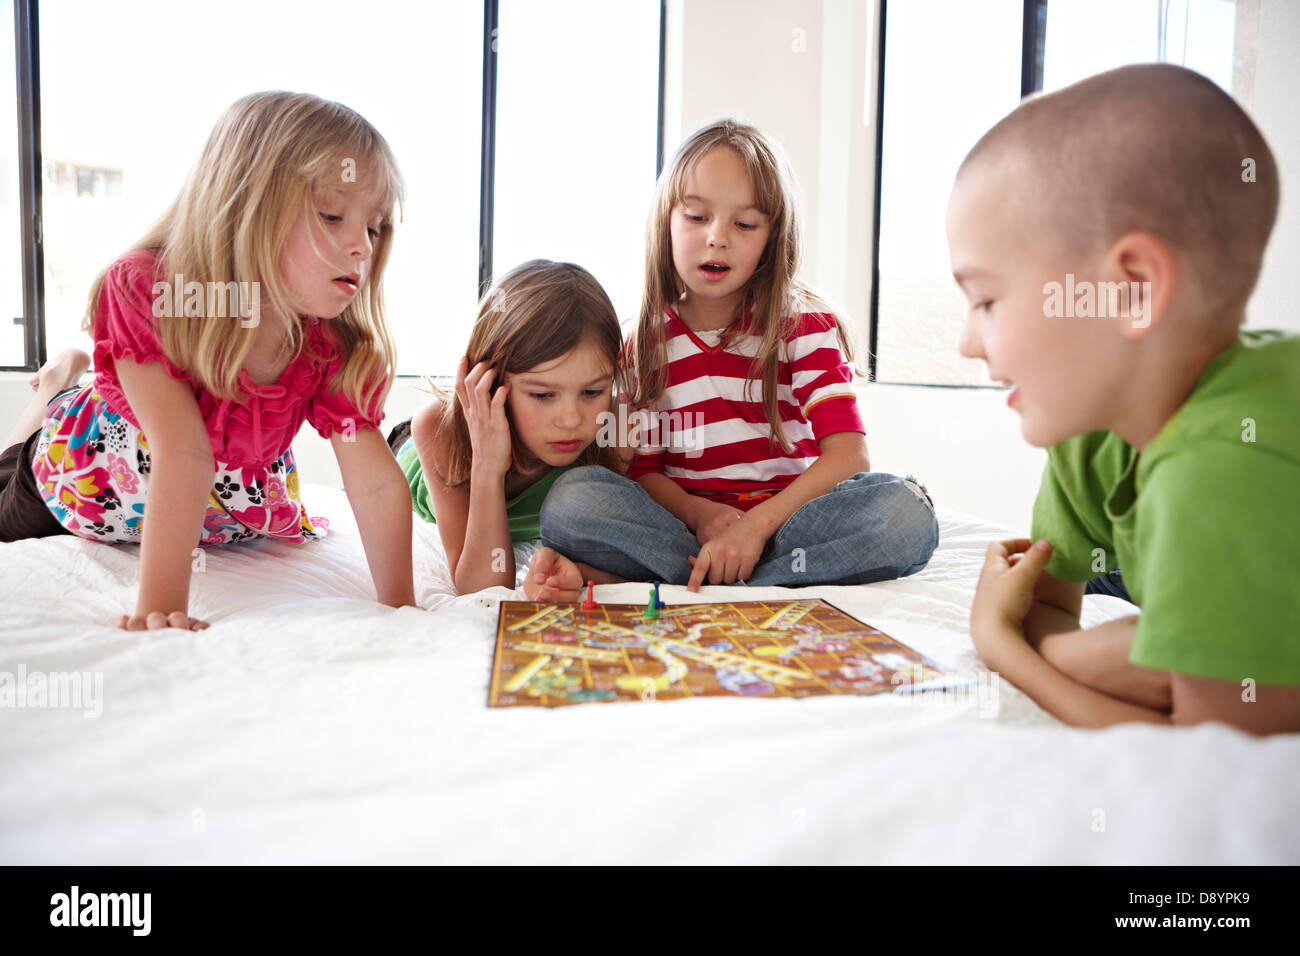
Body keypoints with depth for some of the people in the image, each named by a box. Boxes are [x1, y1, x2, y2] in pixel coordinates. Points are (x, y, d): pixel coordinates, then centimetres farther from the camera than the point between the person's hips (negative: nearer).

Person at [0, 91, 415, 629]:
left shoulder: (339, 348, -29)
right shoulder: (144, 291, -37)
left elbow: (376, 482, -30)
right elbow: (184, 454, -45)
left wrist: (400, 608, -34)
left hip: (232, 511, 2)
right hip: (88, 479, -2)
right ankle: (61, 387, 41)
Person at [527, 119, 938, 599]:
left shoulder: (806, 324, 0)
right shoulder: (644, 340, 5)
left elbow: (848, 453, -12)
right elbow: (641, 466, 3)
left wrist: (757, 523, -27)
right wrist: (696, 512, -19)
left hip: (784, 517, 1)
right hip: (684, 519, 0)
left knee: (906, 512, -31)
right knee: (571, 499, -25)